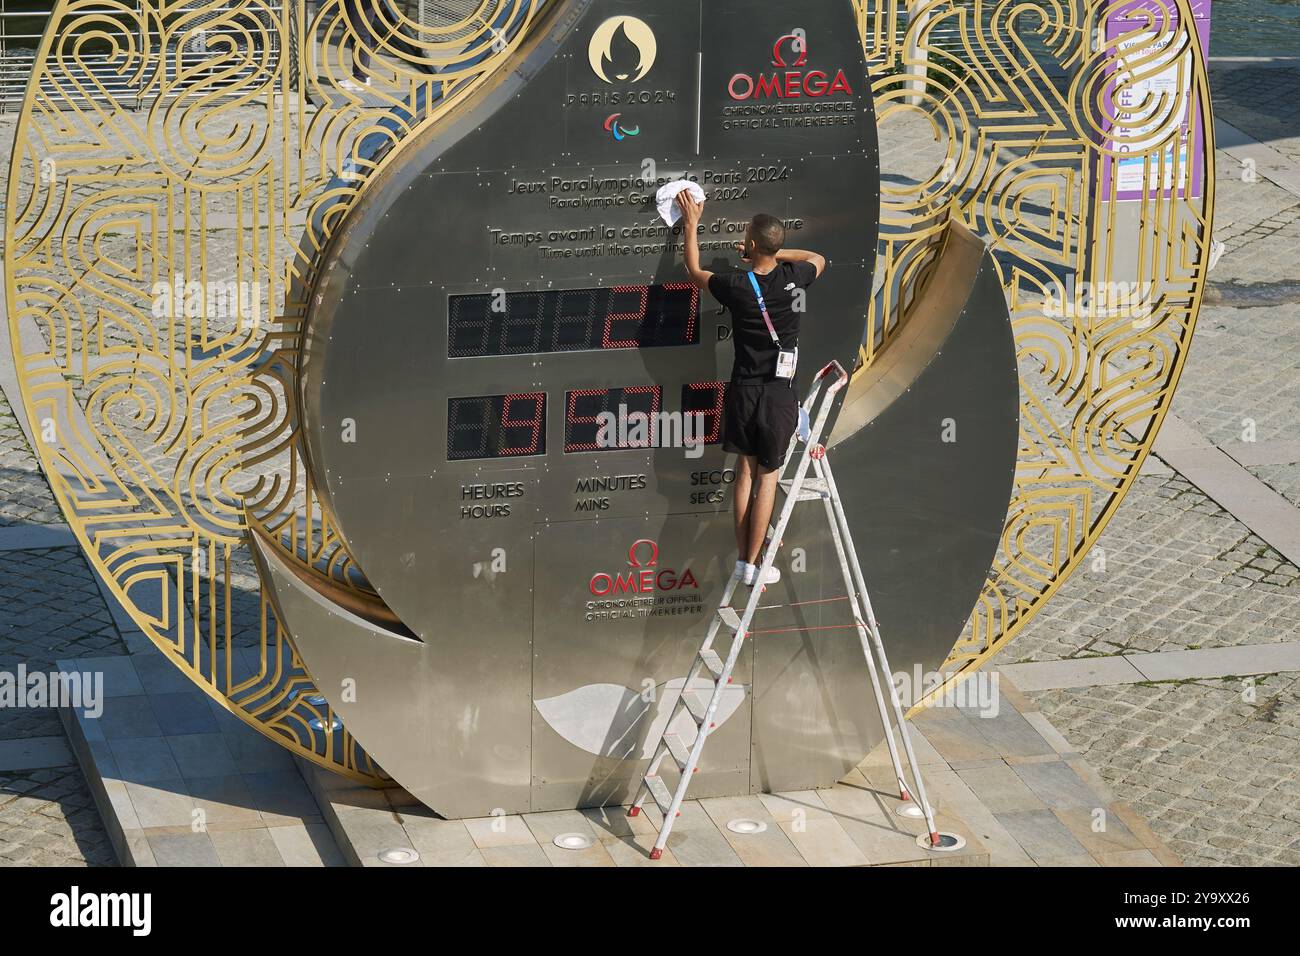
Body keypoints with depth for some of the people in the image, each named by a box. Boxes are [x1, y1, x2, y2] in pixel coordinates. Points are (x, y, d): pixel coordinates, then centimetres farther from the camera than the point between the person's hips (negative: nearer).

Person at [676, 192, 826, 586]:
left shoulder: (737, 286, -13)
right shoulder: (793, 279, -9)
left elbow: (695, 271, 9)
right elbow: (818, 259, 17)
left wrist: (691, 224, 18)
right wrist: (774, 253, 12)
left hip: (743, 391, 0)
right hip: (779, 394, 0)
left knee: (746, 471, 14)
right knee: (767, 475, 7)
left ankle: (742, 558, 16)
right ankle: (753, 564, 6)